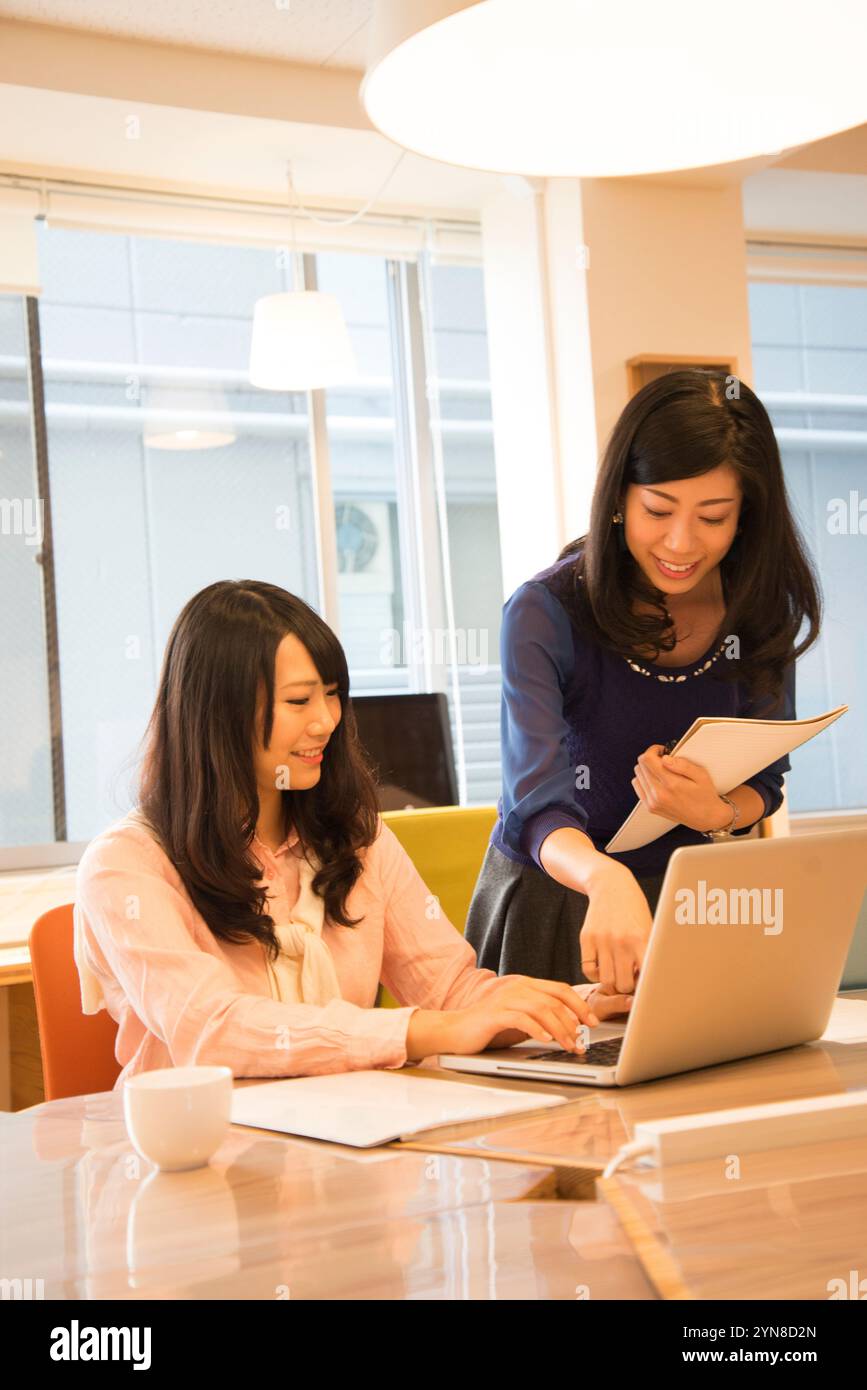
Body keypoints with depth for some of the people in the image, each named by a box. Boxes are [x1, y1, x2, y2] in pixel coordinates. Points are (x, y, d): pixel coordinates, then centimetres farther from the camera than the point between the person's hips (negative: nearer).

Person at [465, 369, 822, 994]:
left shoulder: (761, 610, -6)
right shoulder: (546, 613, -19)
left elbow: (763, 781, 3)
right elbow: (540, 806, -28)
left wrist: (717, 815, -22)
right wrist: (604, 878, -50)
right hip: (555, 900, -2)